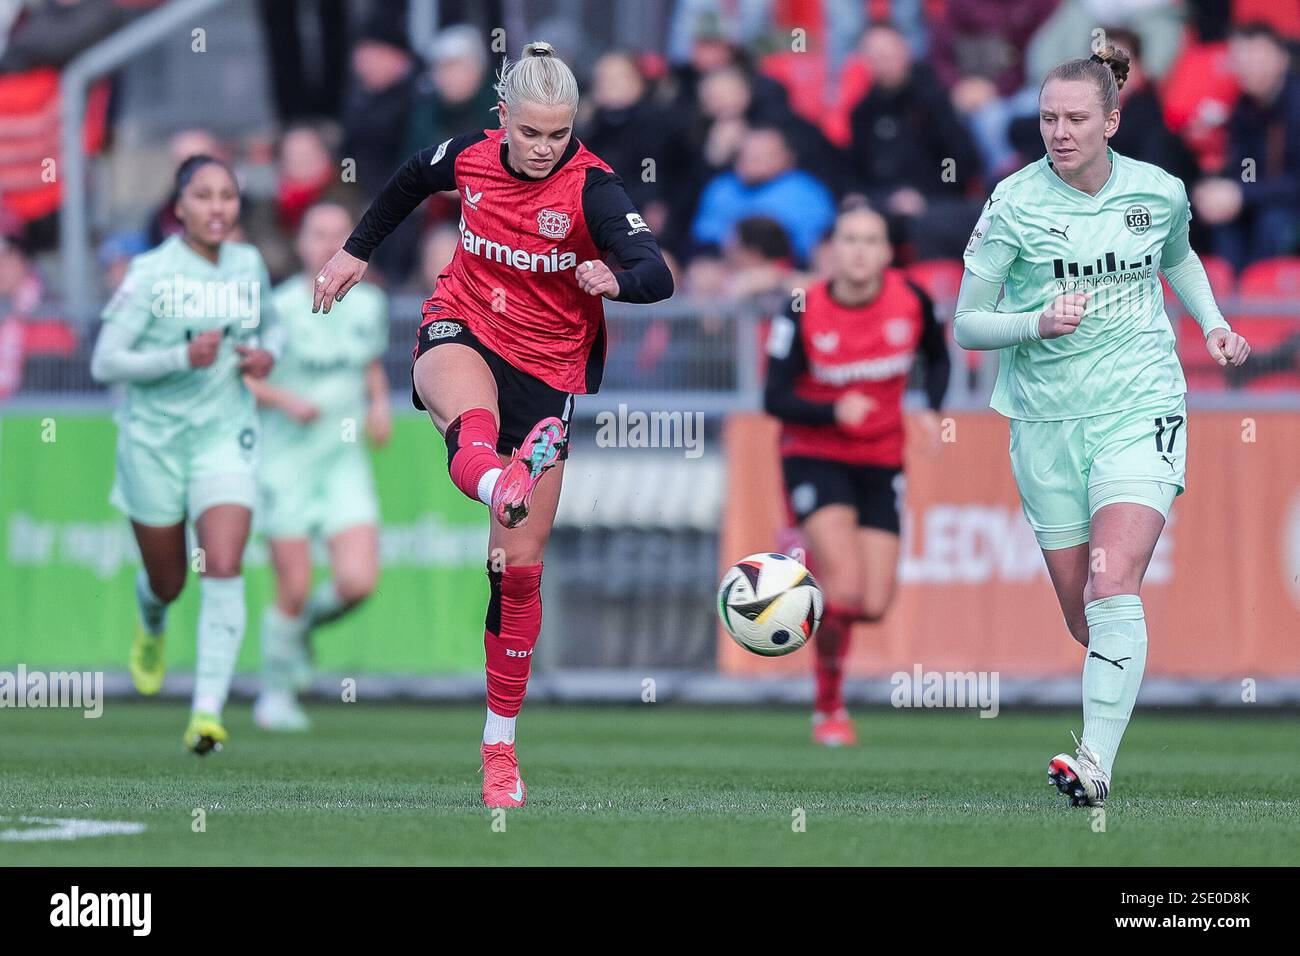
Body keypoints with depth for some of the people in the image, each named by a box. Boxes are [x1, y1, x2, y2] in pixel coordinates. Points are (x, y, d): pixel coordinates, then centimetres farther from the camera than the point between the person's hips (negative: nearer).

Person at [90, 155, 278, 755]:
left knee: (223, 570, -17)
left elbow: (266, 324, 23)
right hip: (153, 440, -1)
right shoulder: (150, 273, -11)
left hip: (226, 436, 2)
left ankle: (209, 711, -20)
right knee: (166, 580, 13)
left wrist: (266, 356, -1)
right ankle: (152, 627, 52)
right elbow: (104, 363, -13)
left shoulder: (250, 266, 2)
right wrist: (182, 357, -25)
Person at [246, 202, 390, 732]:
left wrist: (379, 404, 3)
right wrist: (286, 400, -20)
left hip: (345, 461, 4)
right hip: (285, 462, -4)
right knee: (294, 588, -4)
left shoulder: (369, 305, 6)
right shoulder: (280, 307, -9)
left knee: (357, 581, -12)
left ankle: (306, 622, 21)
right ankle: (276, 693, 16)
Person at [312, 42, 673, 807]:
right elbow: (411, 182, 19)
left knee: (520, 565, 1)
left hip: (549, 368, -1)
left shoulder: (591, 187, -16)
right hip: (462, 329, 1)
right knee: (470, 413, -41)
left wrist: (616, 280, -52)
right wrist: (357, 251, 26)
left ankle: (500, 743, 15)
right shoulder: (469, 157, -5)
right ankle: (497, 484, -78)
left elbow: (659, 276, -30)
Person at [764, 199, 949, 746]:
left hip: (881, 463, 3)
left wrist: (932, 410, -6)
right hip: (815, 457, -3)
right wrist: (834, 411, -28)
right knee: (846, 588, -20)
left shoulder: (911, 300, -8)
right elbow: (775, 399, -13)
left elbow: (937, 357, 11)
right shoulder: (802, 314, -16)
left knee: (874, 605, -6)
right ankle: (829, 710, 3)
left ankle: (810, 556, 30)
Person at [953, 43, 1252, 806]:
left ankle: (1098, 764, -24)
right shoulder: (1014, 203, -6)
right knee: (1084, 619, 7)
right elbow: (967, 325, -3)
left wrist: (1213, 324, 12)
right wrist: (1037, 324, -20)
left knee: (1113, 591, -20)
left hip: (1139, 410, -1)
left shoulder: (1161, 193, 1)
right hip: (1048, 422, 1)